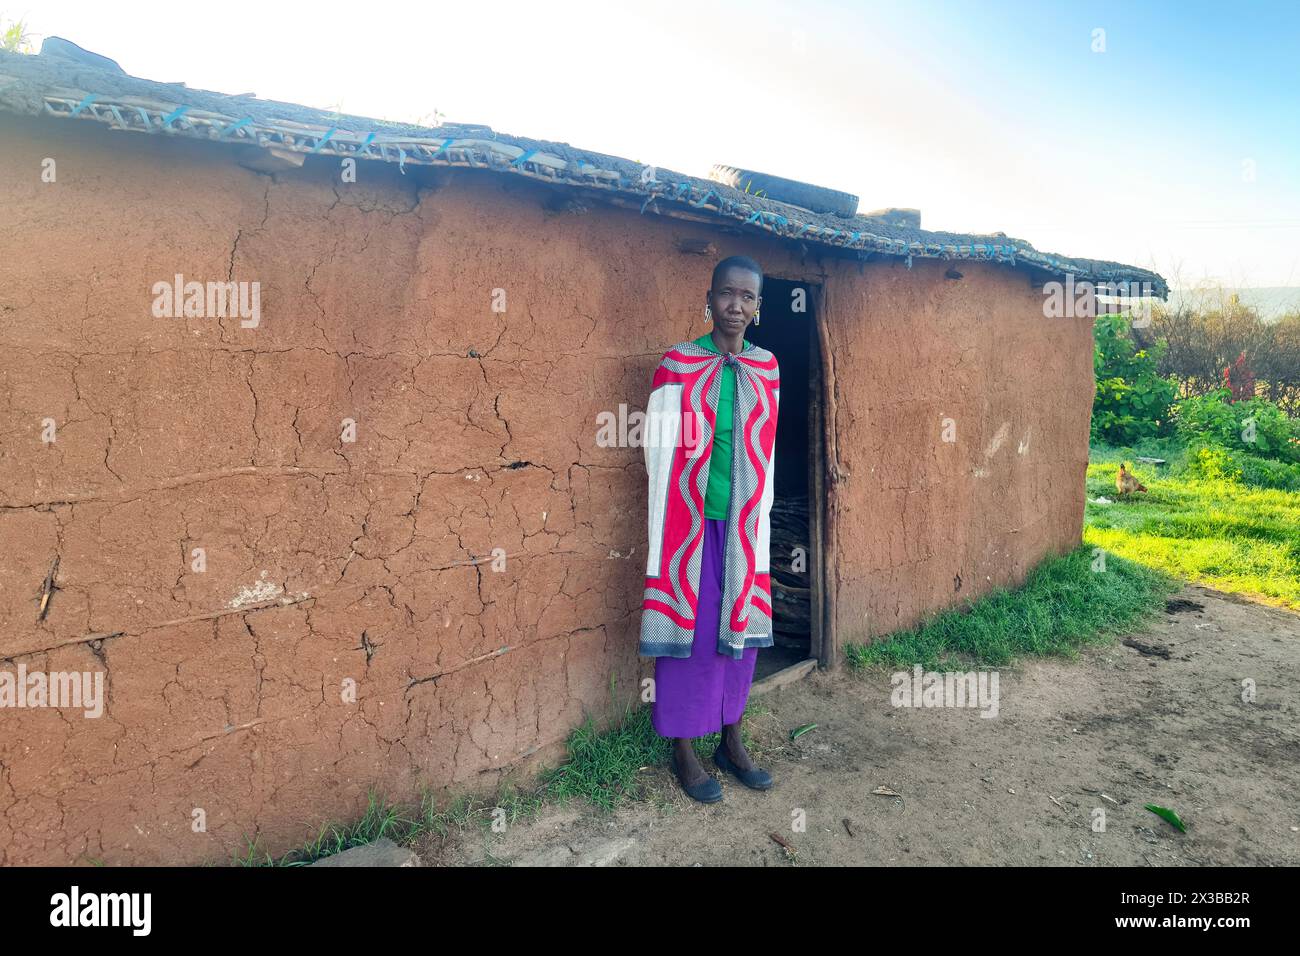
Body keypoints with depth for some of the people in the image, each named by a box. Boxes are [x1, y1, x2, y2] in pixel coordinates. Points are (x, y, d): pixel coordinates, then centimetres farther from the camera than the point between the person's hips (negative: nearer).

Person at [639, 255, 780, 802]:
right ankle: (683, 751, 19)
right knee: (690, 630, 3)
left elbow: (765, 449, 11)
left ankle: (731, 742, 28)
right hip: (690, 524, -4)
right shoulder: (677, 365, -6)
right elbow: (660, 449, -5)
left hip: (744, 525, 4)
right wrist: (668, 528, -6)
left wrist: (759, 520, 9)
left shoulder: (766, 369, 6)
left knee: (741, 628, 11)